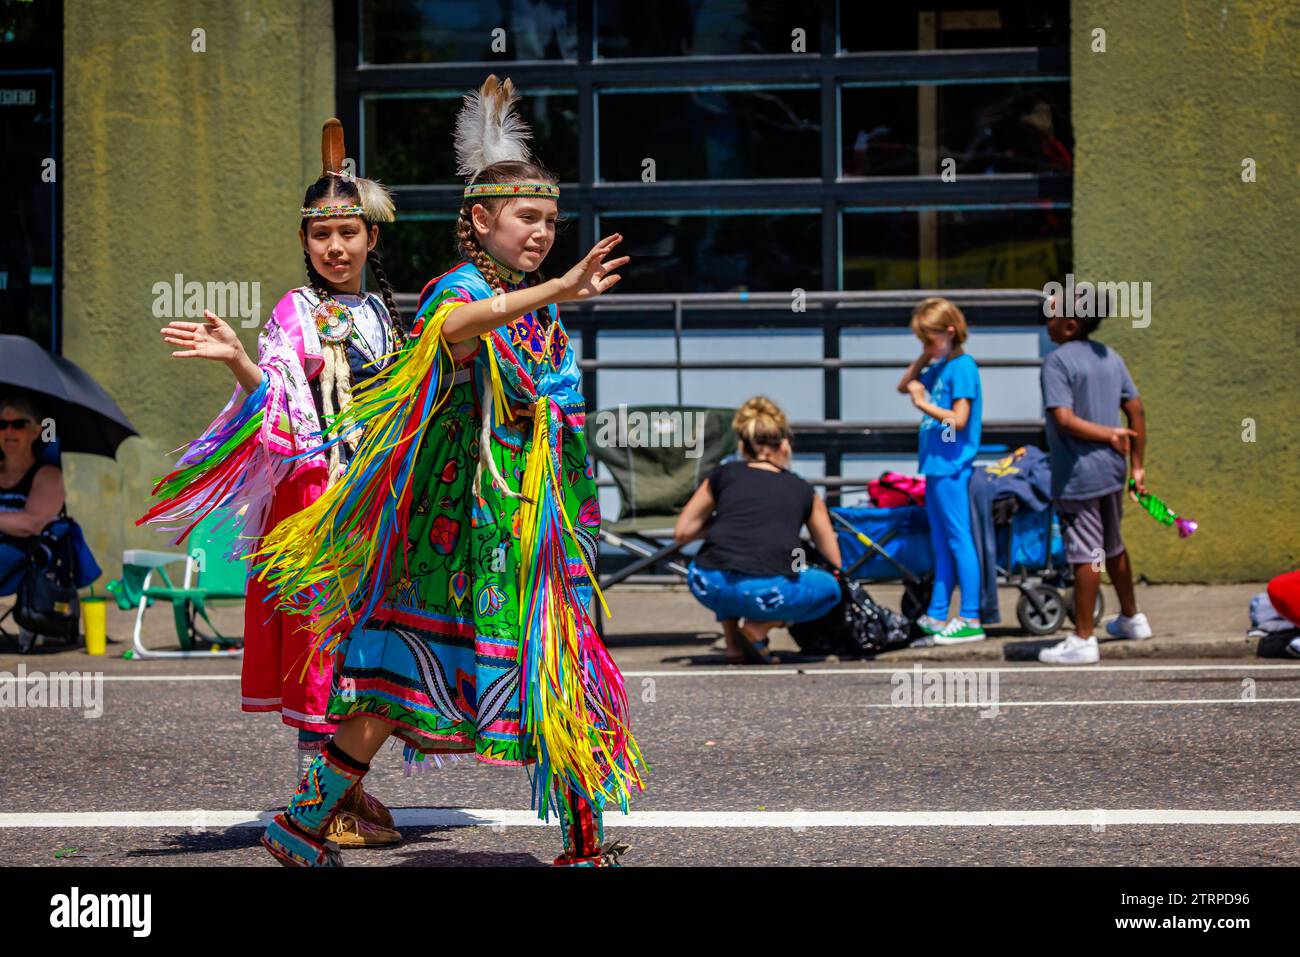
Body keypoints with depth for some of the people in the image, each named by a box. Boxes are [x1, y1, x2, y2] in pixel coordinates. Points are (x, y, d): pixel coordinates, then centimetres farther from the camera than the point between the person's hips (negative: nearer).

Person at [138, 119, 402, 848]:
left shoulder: (380, 310, 13)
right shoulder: (298, 311, -5)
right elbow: (275, 397, -19)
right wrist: (238, 360, -35)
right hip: (315, 484, -6)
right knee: (319, 623, -6)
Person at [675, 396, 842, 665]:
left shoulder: (724, 475, 20)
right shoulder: (804, 491, 21)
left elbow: (682, 532, 22)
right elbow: (835, 564, 27)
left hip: (709, 586, 2)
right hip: (766, 591, -2)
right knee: (831, 588, 27)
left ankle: (733, 641, 21)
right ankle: (759, 627, 5)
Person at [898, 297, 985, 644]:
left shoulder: (962, 367, -12)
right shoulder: (937, 368, 13)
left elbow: (959, 418, -20)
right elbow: (904, 385, 24)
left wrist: (922, 403, -13)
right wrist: (924, 358, 10)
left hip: (952, 467, -9)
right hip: (935, 465, 9)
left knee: (959, 541, -7)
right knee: (941, 545, 14)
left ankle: (970, 620, -6)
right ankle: (936, 616, 19)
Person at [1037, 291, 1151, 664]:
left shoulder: (1057, 362, -14)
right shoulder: (1110, 357, 8)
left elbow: (1064, 420, -24)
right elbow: (1136, 412, 9)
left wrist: (1109, 434, -14)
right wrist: (1137, 463, 13)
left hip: (1078, 475, -8)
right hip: (1111, 470, 8)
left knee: (1085, 556, -3)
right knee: (1113, 547, 23)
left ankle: (1083, 640, 3)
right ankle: (1132, 619, 36)